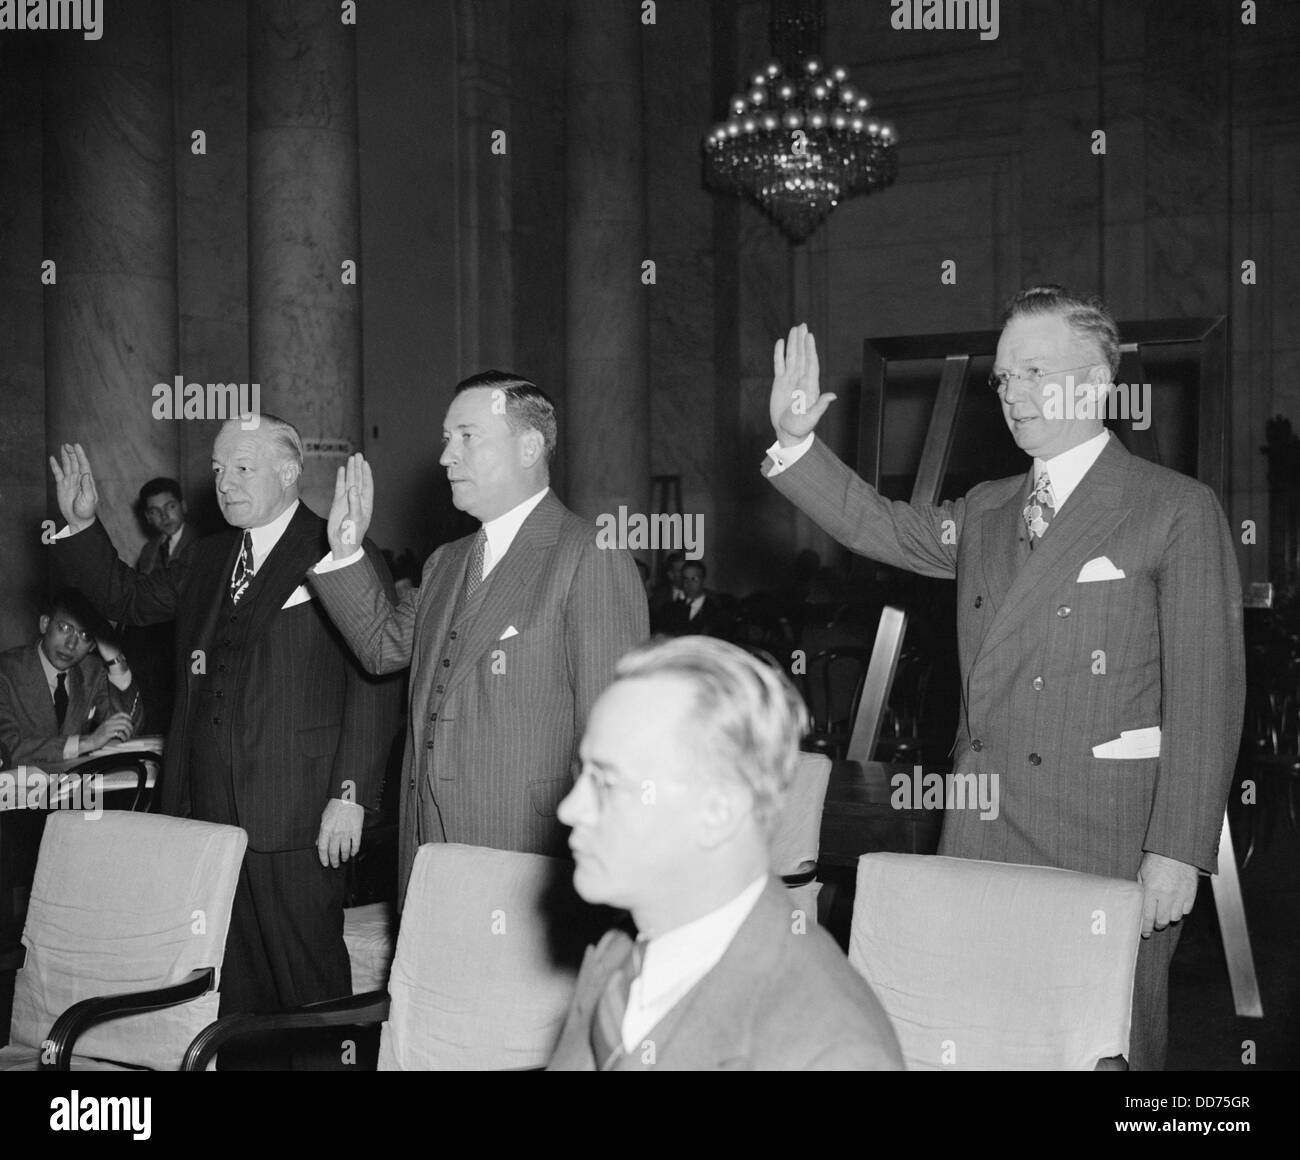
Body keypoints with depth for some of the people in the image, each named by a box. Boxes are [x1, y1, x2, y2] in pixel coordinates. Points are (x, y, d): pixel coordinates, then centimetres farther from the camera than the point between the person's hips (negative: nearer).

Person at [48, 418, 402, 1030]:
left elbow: (373, 686, -10)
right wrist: (82, 526, 13)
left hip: (296, 817, -6)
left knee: (307, 978, 1)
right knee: (231, 981, 9)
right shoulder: (209, 557, 16)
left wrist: (349, 795, -15)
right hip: (206, 806, 6)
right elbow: (130, 599, 27)